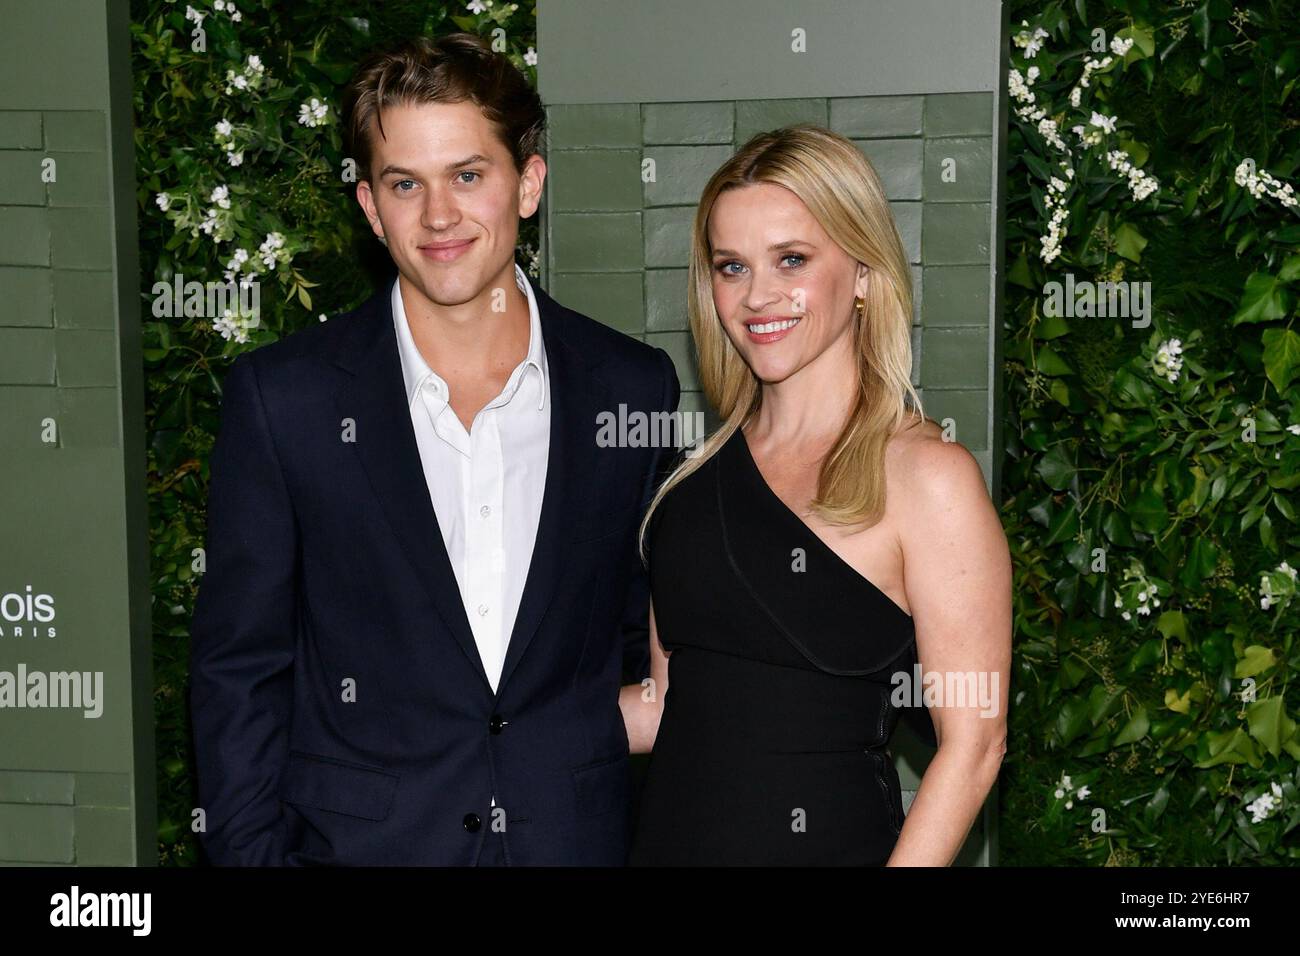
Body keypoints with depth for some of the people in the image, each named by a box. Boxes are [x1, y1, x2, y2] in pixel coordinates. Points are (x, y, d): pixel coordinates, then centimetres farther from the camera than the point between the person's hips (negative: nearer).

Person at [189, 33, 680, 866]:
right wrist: (254, 852, -8)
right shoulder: (281, 396, -8)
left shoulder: (634, 387, -3)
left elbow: (650, 642, 6)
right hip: (357, 839, -1)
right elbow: (237, 672, -4)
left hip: (579, 835, 2)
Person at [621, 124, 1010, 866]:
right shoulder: (702, 467, 4)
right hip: (668, 837, 5)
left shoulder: (929, 475, -12)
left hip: (827, 840, -5)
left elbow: (971, 744, -12)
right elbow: (671, 704, 11)